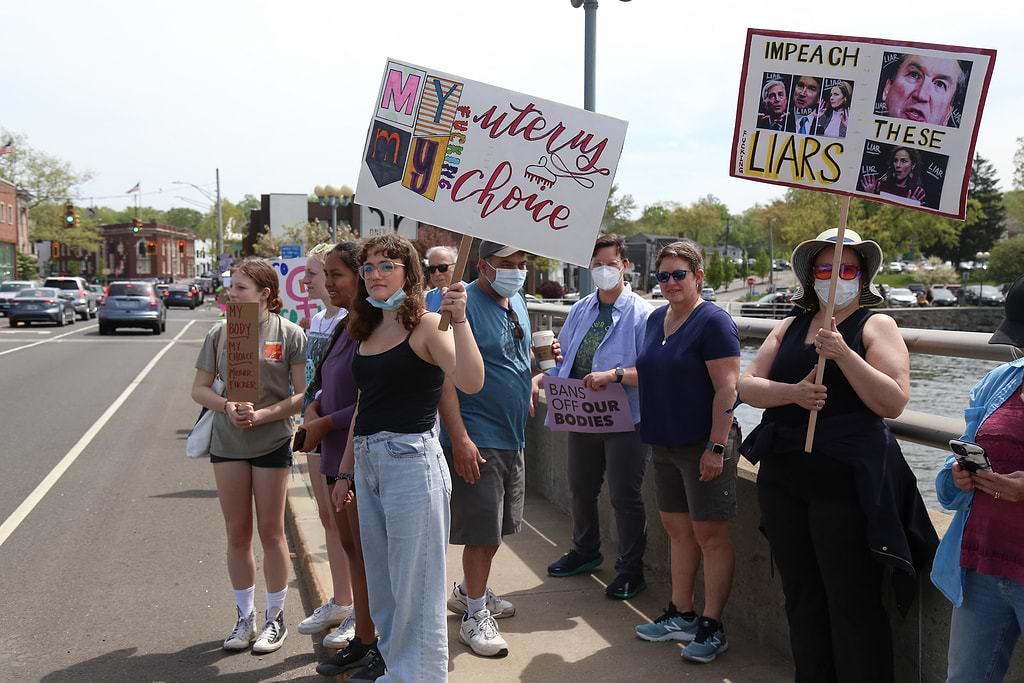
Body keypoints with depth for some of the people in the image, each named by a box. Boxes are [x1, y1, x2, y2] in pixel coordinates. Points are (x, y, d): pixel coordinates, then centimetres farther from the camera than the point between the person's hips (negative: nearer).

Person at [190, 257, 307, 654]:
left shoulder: (289, 334, -8)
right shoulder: (220, 334, 2)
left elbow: (302, 394, -9)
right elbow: (199, 389, 5)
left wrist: (262, 415, -20)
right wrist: (227, 407, -14)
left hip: (272, 443, -3)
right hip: (227, 443, 3)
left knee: (271, 532, 7)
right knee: (237, 534, 11)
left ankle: (275, 618, 23)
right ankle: (244, 618, 27)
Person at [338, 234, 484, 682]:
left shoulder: (425, 325, -8)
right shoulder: (368, 330, 13)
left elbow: (471, 383, -25)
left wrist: (459, 319, -33)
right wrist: (345, 472, 20)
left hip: (410, 460, -8)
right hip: (368, 463, 8)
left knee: (414, 586, 0)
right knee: (382, 586, 18)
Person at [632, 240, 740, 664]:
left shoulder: (713, 322, -14)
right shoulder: (656, 319, 10)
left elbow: (727, 388, -19)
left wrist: (716, 447, -22)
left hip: (702, 445, -8)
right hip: (665, 444, 8)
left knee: (709, 535, 1)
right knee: (677, 529, 15)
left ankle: (711, 626, 11)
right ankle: (681, 616, 27)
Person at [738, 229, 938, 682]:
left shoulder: (876, 325, -2)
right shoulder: (790, 327, 12)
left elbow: (894, 402, -13)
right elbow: (747, 385, 3)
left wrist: (843, 354, -23)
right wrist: (793, 393, -15)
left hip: (846, 483, -5)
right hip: (783, 480, 6)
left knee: (853, 603, 1)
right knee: (801, 597, 16)